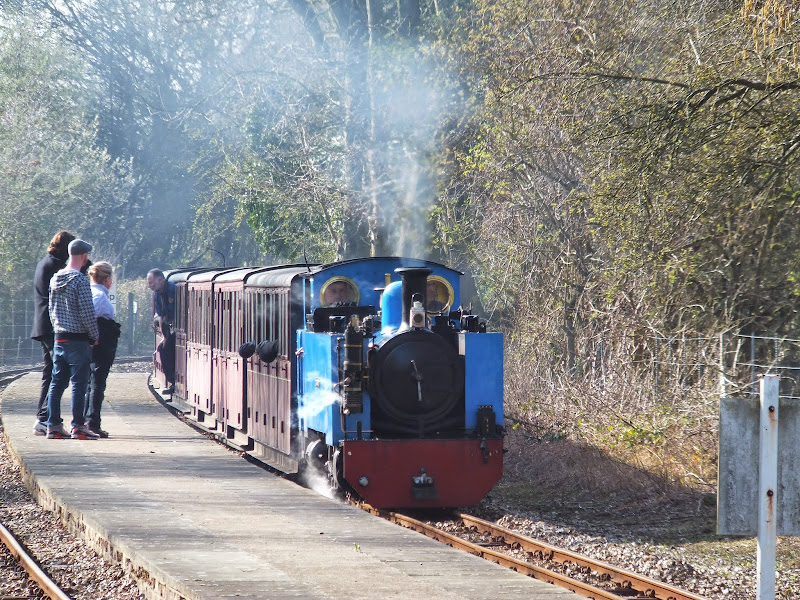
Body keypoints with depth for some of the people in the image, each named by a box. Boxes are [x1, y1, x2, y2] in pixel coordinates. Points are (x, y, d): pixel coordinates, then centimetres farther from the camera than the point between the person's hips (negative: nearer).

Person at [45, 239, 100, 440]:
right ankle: (78, 427, -4)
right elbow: (87, 313, -15)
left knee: (57, 383, 9)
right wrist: (95, 336, -4)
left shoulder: (56, 278, 8)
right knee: (79, 384, -3)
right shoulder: (80, 280, -15)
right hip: (78, 340, -7)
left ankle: (53, 425, 10)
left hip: (59, 338, 7)